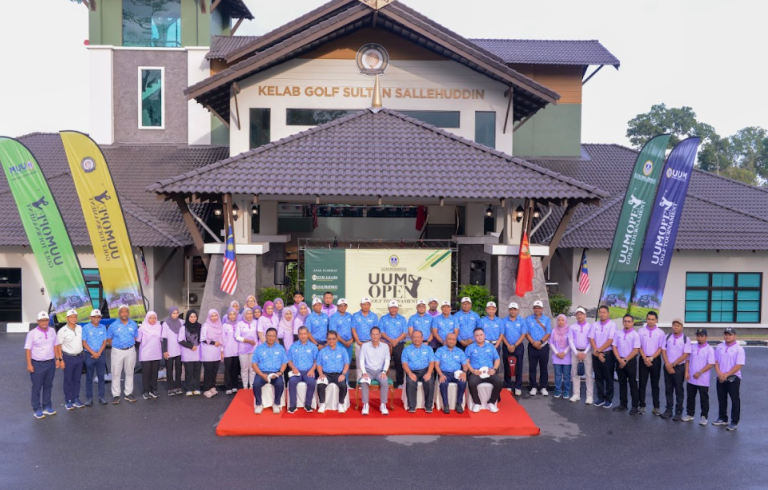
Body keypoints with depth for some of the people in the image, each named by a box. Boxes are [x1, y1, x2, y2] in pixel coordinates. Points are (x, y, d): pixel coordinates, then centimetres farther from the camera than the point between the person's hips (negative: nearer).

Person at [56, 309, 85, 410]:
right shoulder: (62, 331, -11)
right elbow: (58, 346, -9)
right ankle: (68, 401, 13)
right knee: (68, 380, 4)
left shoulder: (80, 328, 3)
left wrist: (82, 354, 8)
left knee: (77, 379, 11)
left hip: (79, 357, 4)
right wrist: (61, 360, -12)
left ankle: (76, 399, 21)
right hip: (68, 358, -4)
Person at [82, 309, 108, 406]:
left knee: (101, 376, 6)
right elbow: (84, 343, -5)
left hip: (101, 355, 2)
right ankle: (89, 398, 8)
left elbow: (105, 342, 3)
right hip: (89, 355, -2)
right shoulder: (86, 328, -3)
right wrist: (93, 353, -11)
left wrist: (99, 353, -9)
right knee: (89, 377, 3)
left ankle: (101, 397, 13)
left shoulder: (103, 328, 4)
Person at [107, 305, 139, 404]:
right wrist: (115, 345, 0)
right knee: (116, 373, 0)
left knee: (129, 373, 8)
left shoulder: (133, 325, 2)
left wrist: (130, 345, 2)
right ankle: (116, 395, 6)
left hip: (130, 350, 2)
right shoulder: (113, 325, -4)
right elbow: (109, 339, 4)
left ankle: (128, 394, 18)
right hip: (117, 351, -2)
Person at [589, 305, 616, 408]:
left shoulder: (612, 325, -7)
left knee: (608, 378, 4)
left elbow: (610, 341, -13)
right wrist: (597, 352, -9)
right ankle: (601, 398, 20)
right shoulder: (594, 325, 6)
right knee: (598, 377, 10)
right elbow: (591, 339, 1)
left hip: (607, 354, -4)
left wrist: (599, 350, -12)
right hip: (596, 355, 4)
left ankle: (609, 399, 14)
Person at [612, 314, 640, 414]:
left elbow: (635, 350, -11)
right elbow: (614, 347, 4)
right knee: (622, 383, 10)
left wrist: (625, 360, -13)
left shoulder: (635, 335, -6)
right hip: (620, 361, 4)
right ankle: (623, 404, 18)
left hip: (630, 361, -4)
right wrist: (620, 360, -8)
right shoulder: (618, 334, 7)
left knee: (633, 384, 1)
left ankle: (635, 406, 6)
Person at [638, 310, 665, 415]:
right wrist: (645, 358, -12)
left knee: (655, 384, 8)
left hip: (655, 360, 0)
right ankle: (642, 405, 11)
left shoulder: (660, 332, -1)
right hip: (643, 359, 0)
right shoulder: (641, 331, 1)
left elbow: (660, 348, -3)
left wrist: (651, 358, -12)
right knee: (642, 383, 3)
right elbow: (639, 347, 0)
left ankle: (656, 407, 14)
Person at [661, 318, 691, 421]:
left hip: (679, 367, -3)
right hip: (667, 367, 3)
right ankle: (668, 410, 17)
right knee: (668, 389, 9)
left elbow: (685, 355, -11)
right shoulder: (667, 337, 4)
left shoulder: (686, 339, -6)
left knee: (679, 390, 5)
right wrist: (667, 364, -10)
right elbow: (663, 351, 2)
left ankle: (678, 412, 11)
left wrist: (673, 364, -13)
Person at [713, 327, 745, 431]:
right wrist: (719, 373, -9)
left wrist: (726, 374, -18)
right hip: (721, 378, 5)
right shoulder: (719, 347, 6)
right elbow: (715, 361, 6)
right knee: (721, 399, 13)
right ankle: (723, 419, 26)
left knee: (735, 400, 1)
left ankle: (734, 422, 8)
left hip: (733, 378, -5)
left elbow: (739, 365, -15)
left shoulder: (739, 349, -10)